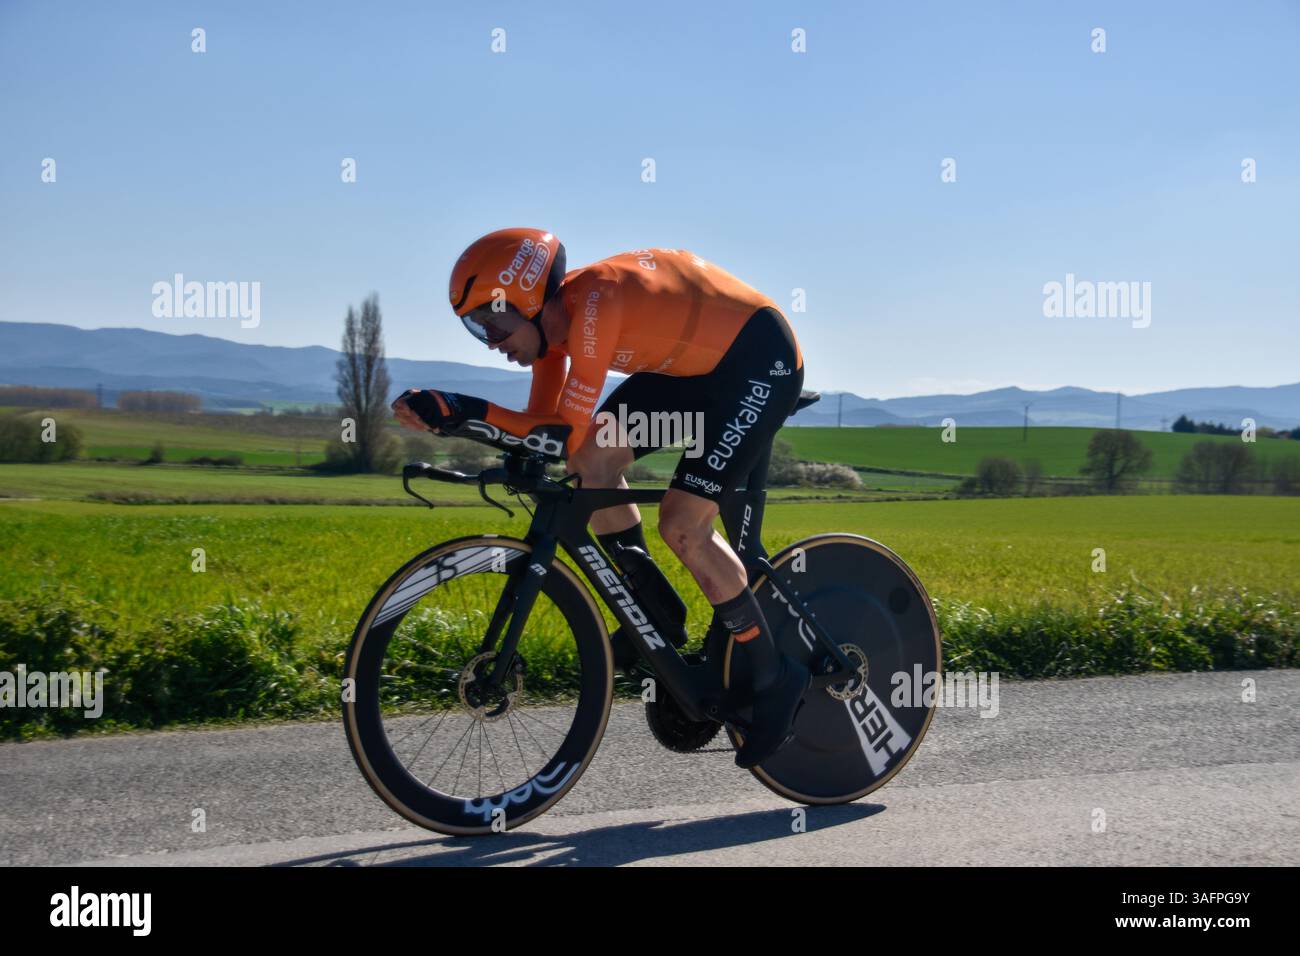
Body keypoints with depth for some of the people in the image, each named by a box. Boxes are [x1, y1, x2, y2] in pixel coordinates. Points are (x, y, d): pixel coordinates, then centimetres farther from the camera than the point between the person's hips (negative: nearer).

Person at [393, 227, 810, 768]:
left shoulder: (593, 303, -30)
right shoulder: (552, 315, -4)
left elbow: (566, 434, -34)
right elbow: (541, 422, -1)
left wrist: (464, 411, -36)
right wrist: (450, 416, -12)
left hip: (760, 360, -9)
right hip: (694, 361, 9)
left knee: (682, 526, -15)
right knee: (594, 461, -7)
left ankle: (776, 681, 1)